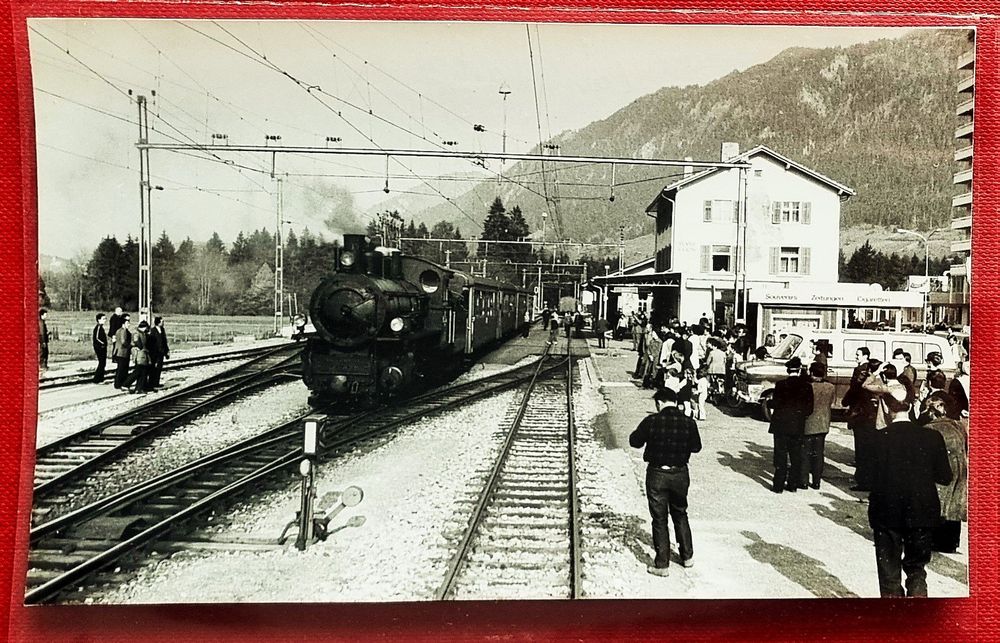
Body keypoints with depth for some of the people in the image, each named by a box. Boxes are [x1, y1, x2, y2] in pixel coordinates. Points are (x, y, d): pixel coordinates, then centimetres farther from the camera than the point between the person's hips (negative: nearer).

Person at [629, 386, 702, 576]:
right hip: (680, 475, 3)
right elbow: (696, 447, 4)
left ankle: (662, 564, 12)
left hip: (656, 475, -2)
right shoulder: (688, 423, -9)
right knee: (680, 515, 23)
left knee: (659, 519, 7)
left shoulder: (651, 421, -15)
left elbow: (634, 441, -4)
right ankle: (687, 556, 32)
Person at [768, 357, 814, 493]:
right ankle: (793, 484, 17)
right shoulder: (806, 386, -4)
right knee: (796, 456, 13)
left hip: (781, 425, -2)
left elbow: (775, 404, -11)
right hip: (798, 426, 2)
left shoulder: (781, 385, -11)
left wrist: (769, 401, 10)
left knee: (781, 456, 4)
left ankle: (778, 485, 5)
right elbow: (809, 409, -3)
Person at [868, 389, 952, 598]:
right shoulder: (932, 437, -8)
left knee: (889, 574, 12)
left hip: (887, 514, -2)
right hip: (922, 514, 2)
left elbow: (870, 479, -13)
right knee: (916, 568, 20)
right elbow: (945, 477, -2)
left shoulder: (879, 439, -14)